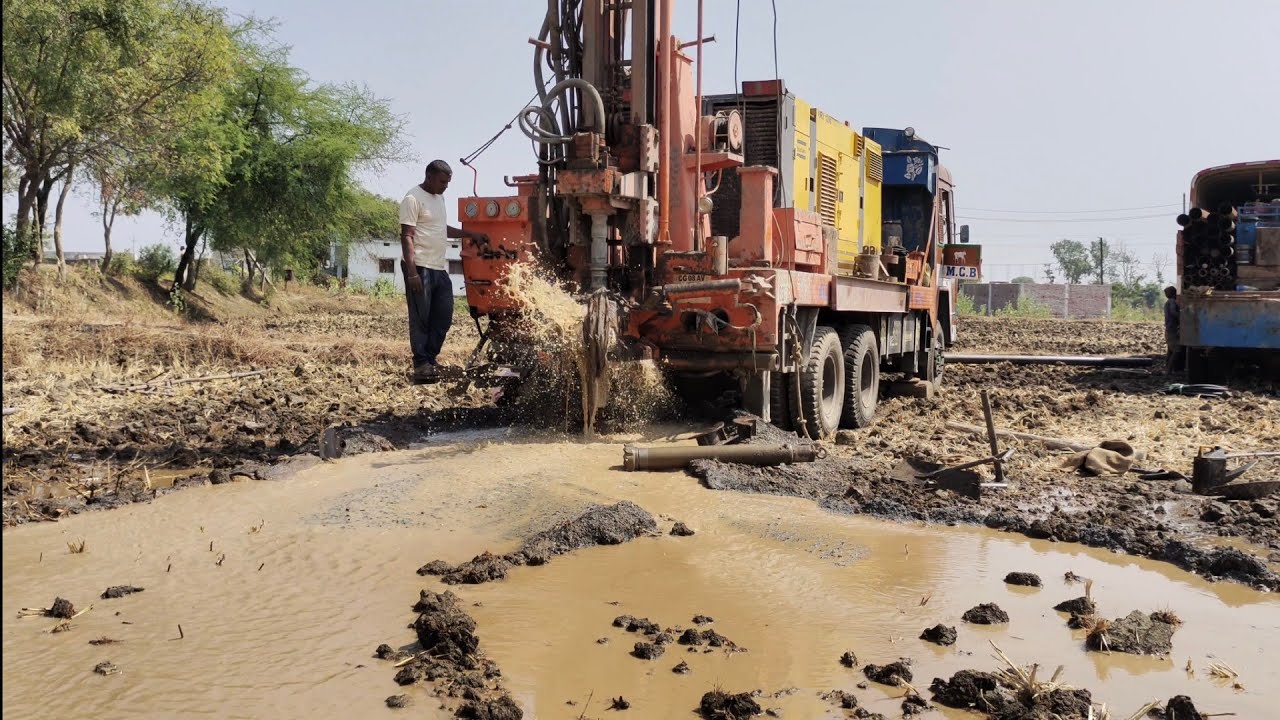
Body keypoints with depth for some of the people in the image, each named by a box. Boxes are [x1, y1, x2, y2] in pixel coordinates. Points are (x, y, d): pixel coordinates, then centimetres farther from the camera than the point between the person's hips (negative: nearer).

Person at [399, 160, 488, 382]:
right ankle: (421, 366, 4)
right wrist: (412, 272, -21)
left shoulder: (438, 197, 17)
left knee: (443, 318, 11)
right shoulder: (413, 199, -10)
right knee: (421, 319, -2)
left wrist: (470, 234, 21)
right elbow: (407, 237, -15)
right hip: (421, 268, -9)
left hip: (440, 268, 9)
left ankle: (431, 361, 21)